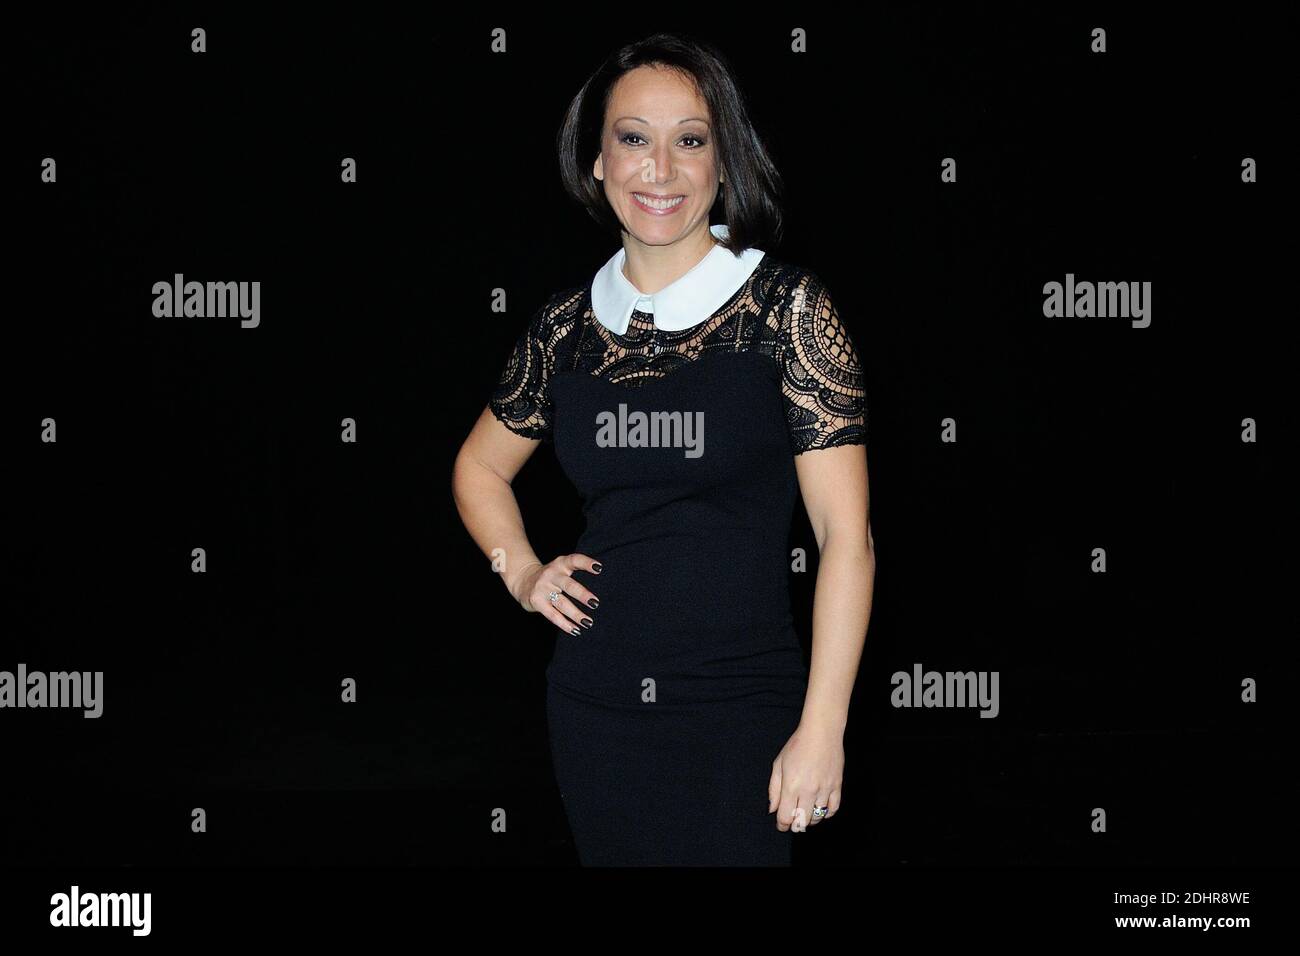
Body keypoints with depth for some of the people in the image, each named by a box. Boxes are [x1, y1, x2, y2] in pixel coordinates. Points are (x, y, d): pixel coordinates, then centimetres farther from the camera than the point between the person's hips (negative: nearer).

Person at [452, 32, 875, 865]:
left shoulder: (785, 308, -7)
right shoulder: (566, 327, 4)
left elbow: (847, 534, -10)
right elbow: (480, 468, 23)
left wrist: (822, 730, -14)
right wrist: (522, 573, 5)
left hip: (742, 710, -4)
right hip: (595, 706, 4)